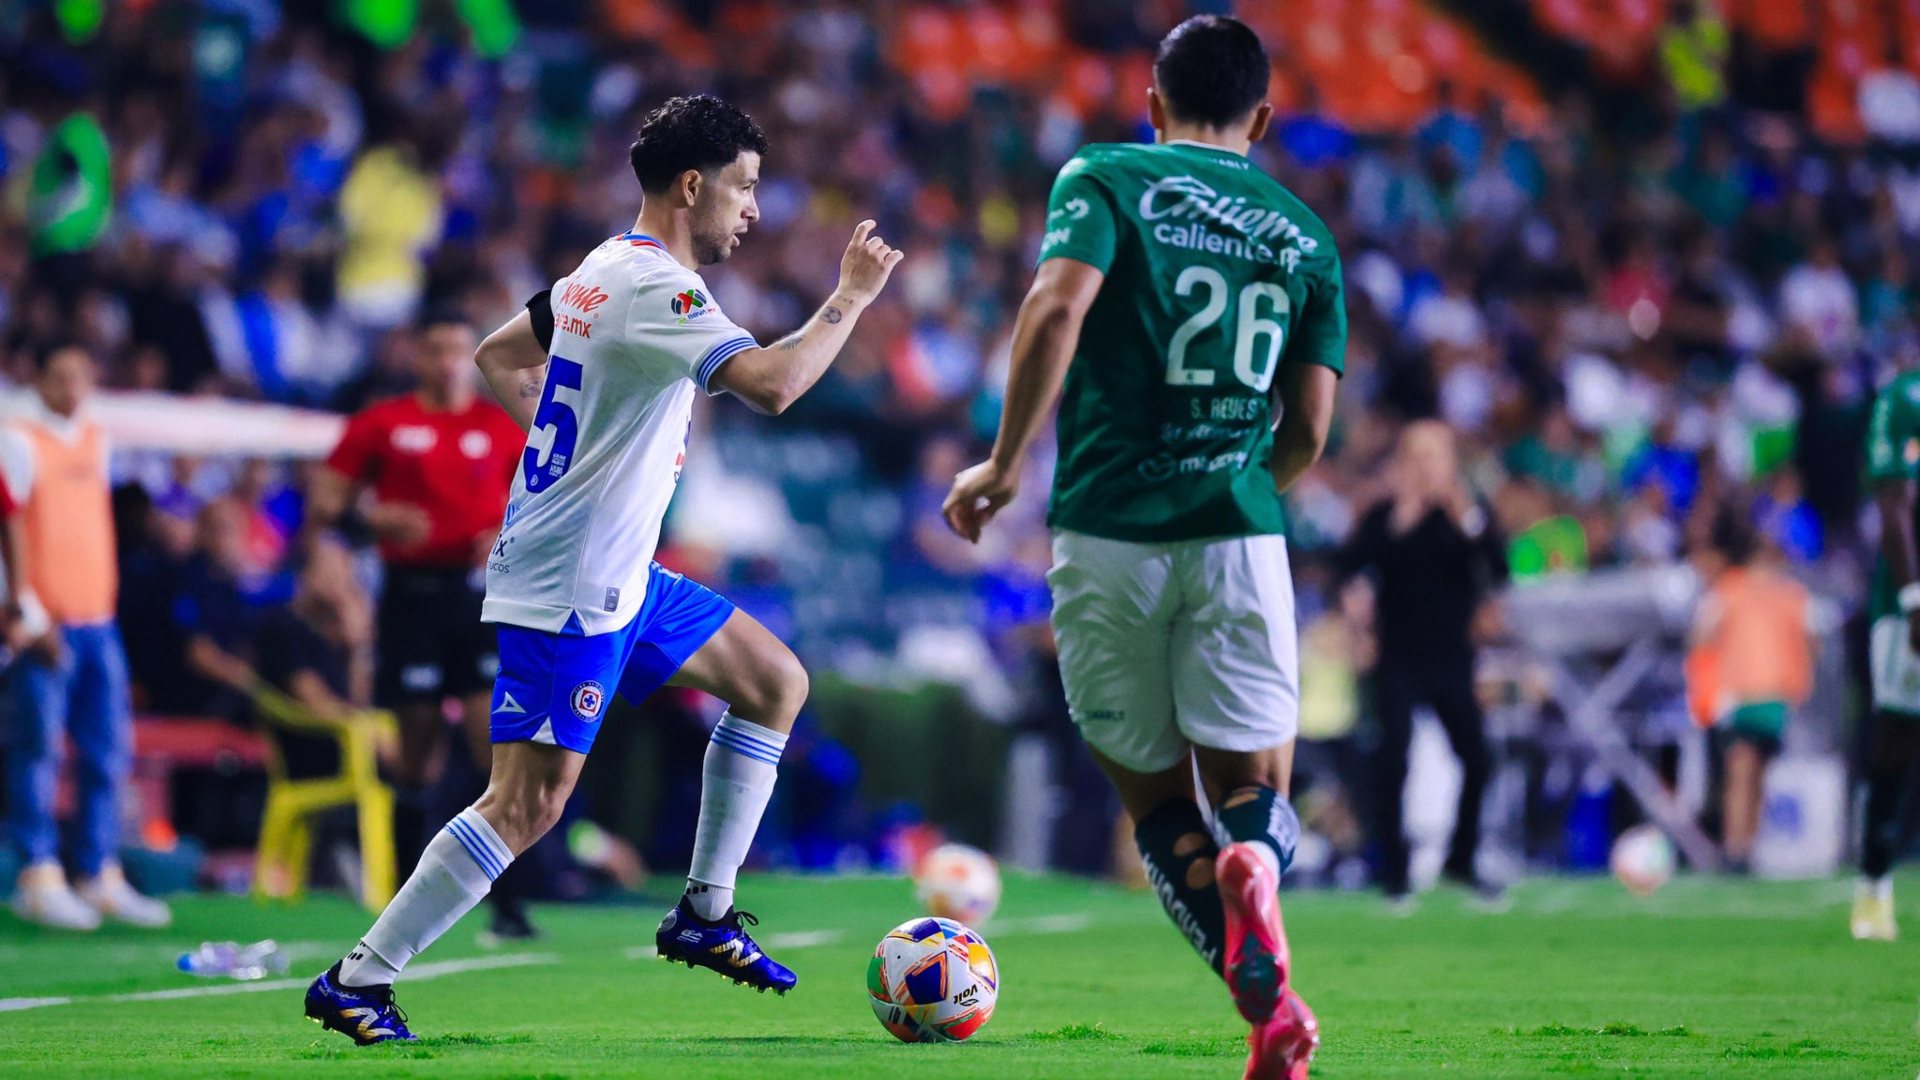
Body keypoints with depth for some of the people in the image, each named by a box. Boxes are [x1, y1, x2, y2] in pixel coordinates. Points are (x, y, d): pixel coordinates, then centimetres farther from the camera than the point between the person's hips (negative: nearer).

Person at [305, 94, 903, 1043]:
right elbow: (771, 384, -32)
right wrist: (851, 299, -18)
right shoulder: (656, 289, -20)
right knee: (530, 800, -12)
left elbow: (499, 358, 25)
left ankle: (705, 913, 16)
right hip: (567, 588, -11)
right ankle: (357, 982, -7)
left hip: (618, 573, 11)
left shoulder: (604, 270, 11)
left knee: (776, 681, 14)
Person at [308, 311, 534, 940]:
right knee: (418, 746, 4)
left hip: (482, 592, 0)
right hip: (413, 595, 0)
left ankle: (508, 903, -11)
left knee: (495, 738, -11)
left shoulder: (503, 427, 9)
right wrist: (377, 518, -12)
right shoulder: (382, 424, 7)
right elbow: (326, 501, 6)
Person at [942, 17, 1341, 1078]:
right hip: (1240, 538, 1)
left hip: (1108, 535, -1)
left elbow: (1056, 308, -14)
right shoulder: (1305, 234, 14)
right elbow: (1308, 431, 11)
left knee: (1155, 795, 11)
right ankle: (1254, 866, -31)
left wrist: (1004, 465, -7)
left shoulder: (1107, 179, 4)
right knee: (1254, 785, 8)